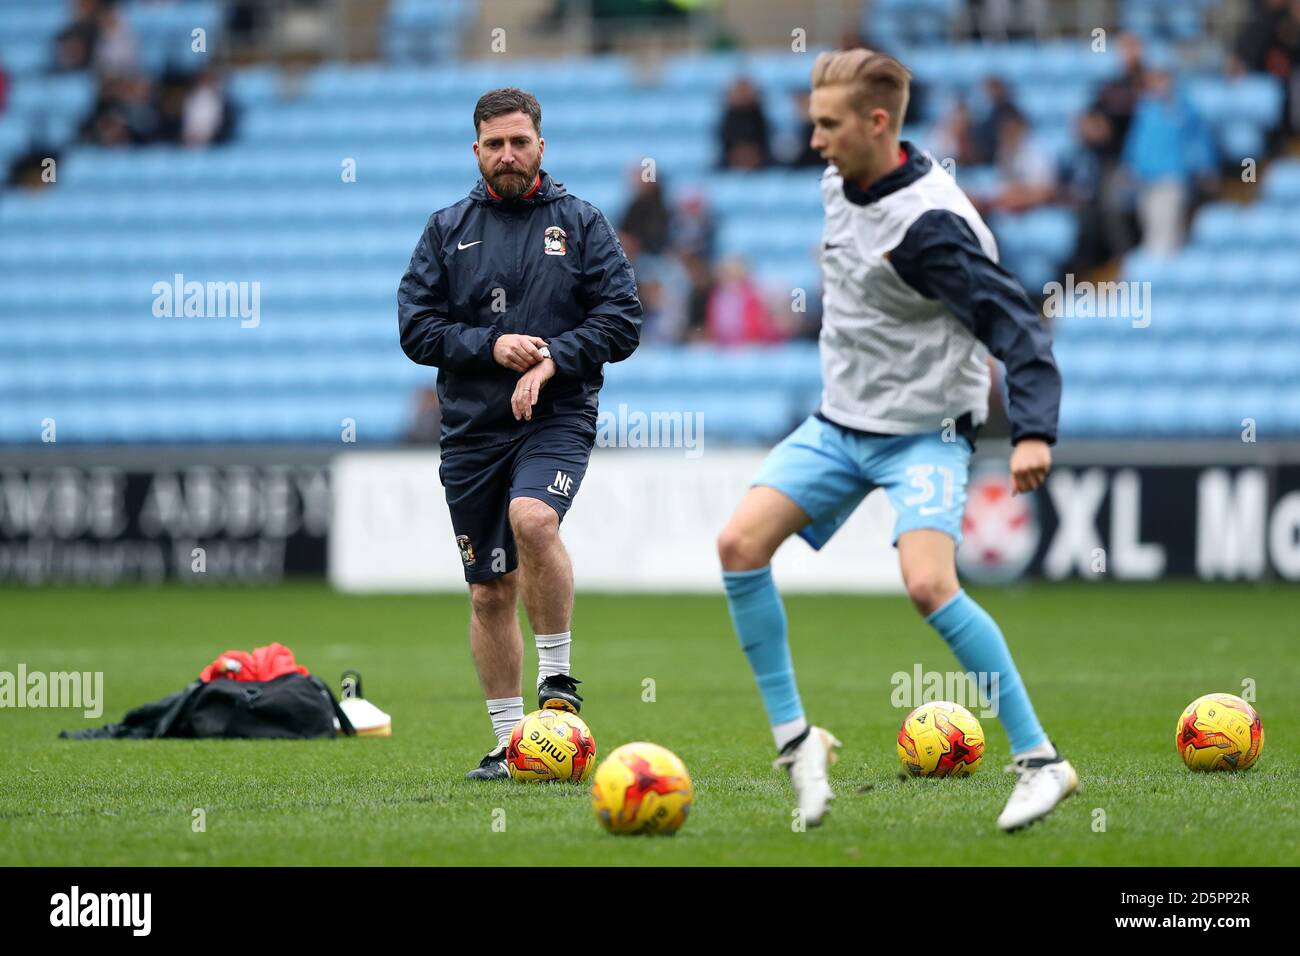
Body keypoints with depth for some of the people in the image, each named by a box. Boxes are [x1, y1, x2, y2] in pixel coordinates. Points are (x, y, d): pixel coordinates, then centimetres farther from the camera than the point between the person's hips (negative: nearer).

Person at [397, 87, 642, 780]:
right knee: (490, 591, 5)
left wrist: (554, 358, -15)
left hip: (558, 416, -3)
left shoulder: (580, 223, 5)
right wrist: (491, 346, -10)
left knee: (533, 518, -33)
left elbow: (622, 320, -1)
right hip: (472, 429, 3)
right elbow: (415, 328, 4)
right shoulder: (446, 229, 10)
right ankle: (509, 741, 15)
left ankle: (557, 676, -17)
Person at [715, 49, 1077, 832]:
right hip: (841, 423, 8)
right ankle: (794, 738, 2)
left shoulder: (928, 223, -23)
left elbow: (1017, 324, -26)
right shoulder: (840, 186, 3)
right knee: (741, 542, -9)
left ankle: (1040, 761, -15)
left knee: (929, 583, -27)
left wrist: (1034, 432, -37)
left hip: (926, 434, -8)